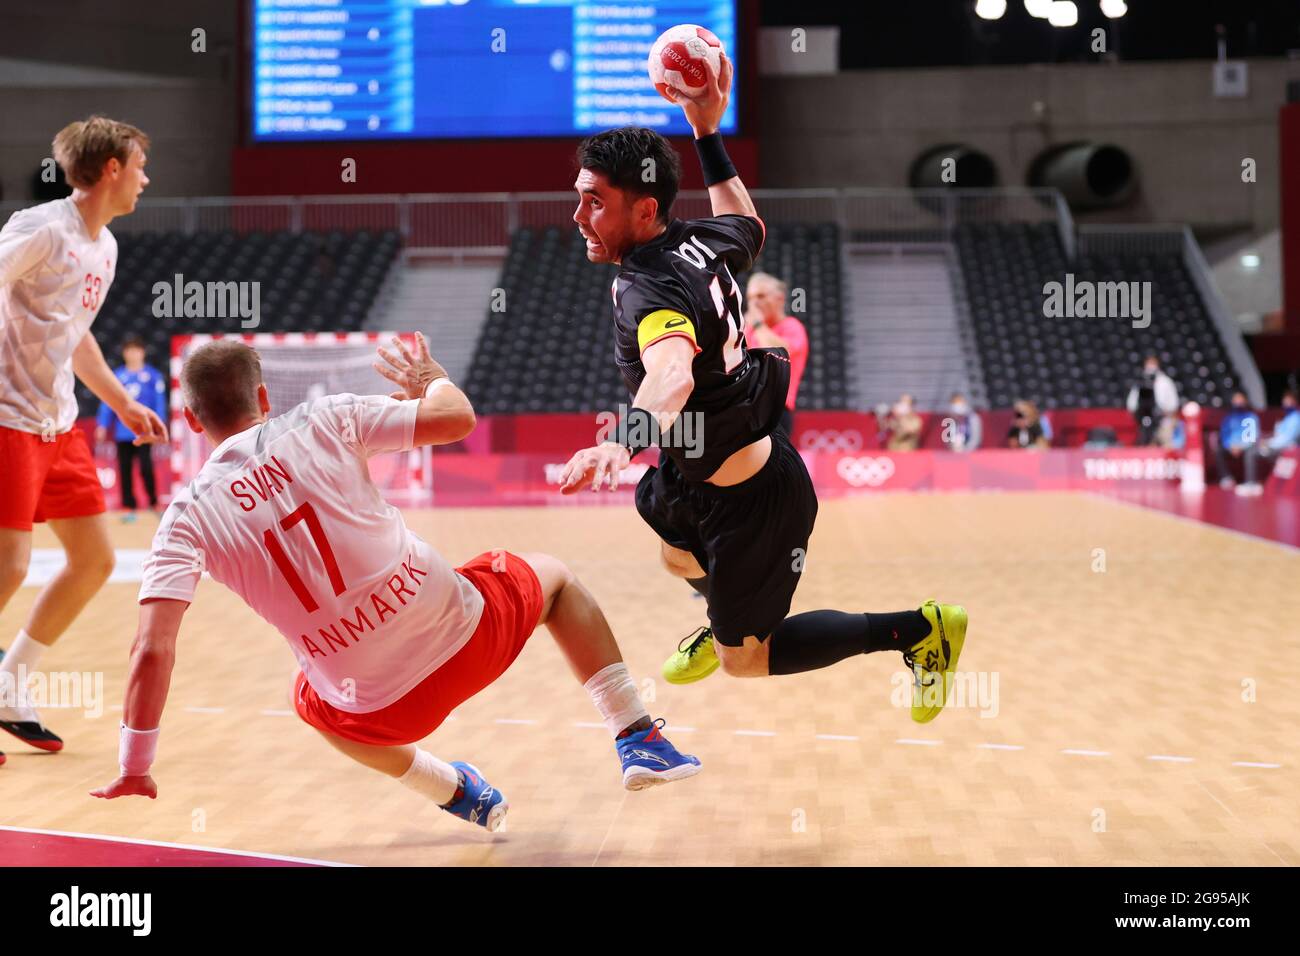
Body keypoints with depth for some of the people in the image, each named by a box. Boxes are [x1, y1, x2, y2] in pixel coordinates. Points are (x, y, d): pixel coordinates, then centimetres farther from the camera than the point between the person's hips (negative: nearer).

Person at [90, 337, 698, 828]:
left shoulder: (188, 517, -3)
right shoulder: (320, 422, -5)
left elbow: (153, 651, -12)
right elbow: (457, 418, -2)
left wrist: (135, 770, -2)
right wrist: (432, 378, 22)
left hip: (386, 709, 1)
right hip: (464, 633, -1)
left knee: (314, 702, 39)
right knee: (552, 576, 32)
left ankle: (458, 794, 39)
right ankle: (637, 739, 25)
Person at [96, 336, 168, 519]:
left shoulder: (152, 375, 0)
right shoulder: (117, 375, 6)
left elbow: (160, 402, -2)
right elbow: (108, 402, 6)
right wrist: (102, 425, -1)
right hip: (122, 432, 3)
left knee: (146, 467, -8)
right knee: (125, 470, 6)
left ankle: (153, 502, 9)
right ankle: (129, 507, 13)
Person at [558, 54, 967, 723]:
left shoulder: (648, 289, -31)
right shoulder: (697, 242, -6)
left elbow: (672, 374, -54)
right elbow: (747, 228, 19)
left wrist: (621, 443, -72)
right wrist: (708, 133, 20)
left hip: (749, 500, -9)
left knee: (744, 659, 8)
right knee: (676, 555, 36)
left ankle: (920, 631, 13)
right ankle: (727, 620, 65)